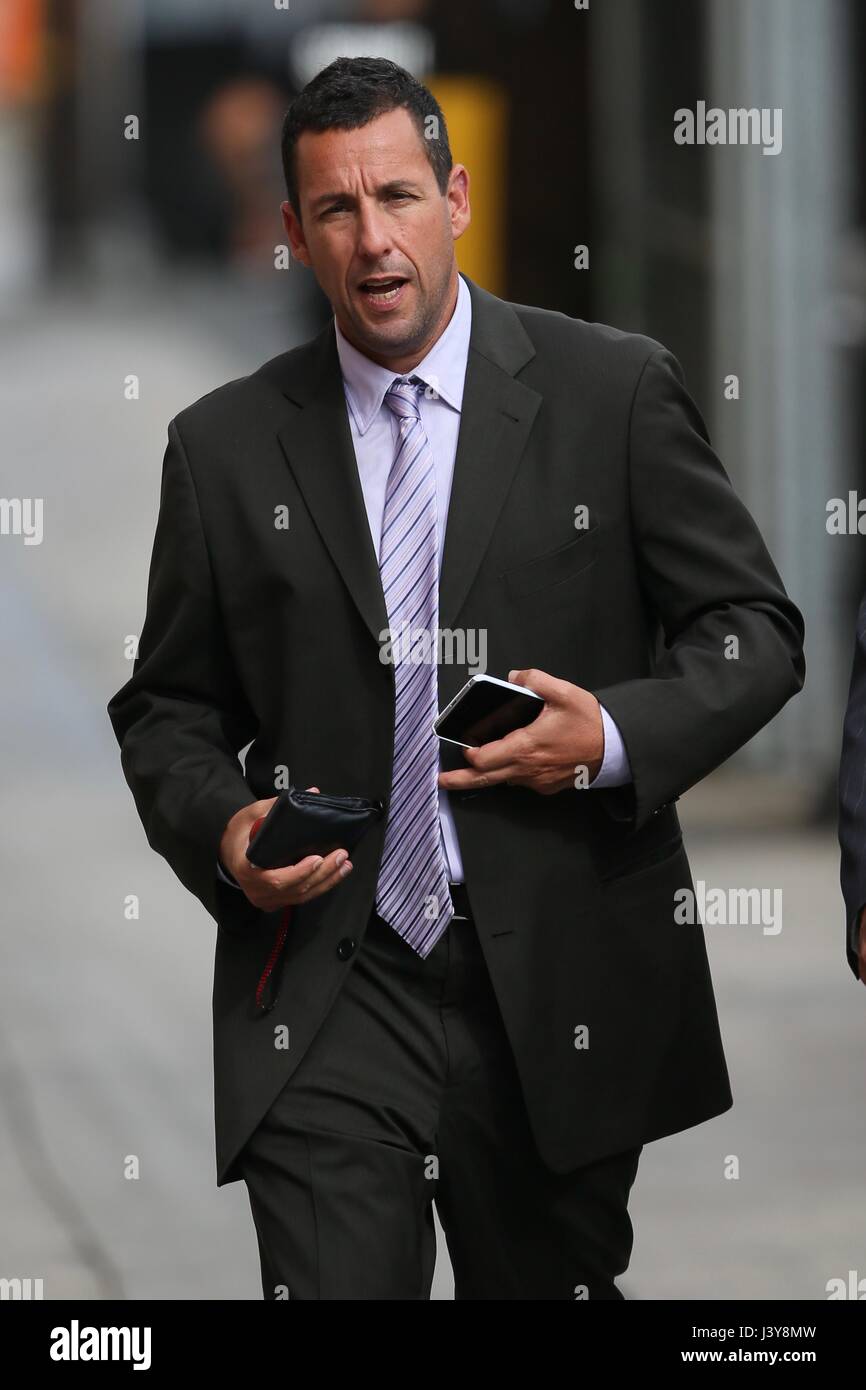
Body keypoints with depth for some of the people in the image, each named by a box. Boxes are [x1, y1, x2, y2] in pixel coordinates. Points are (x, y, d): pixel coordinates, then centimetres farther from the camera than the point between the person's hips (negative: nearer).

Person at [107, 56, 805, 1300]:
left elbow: (754, 631, 5)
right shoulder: (227, 447, 6)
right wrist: (221, 829, -8)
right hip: (327, 996, 0)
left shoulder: (612, 392, 1)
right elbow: (169, 707, 13)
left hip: (559, 1003, 0)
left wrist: (618, 738, -13)